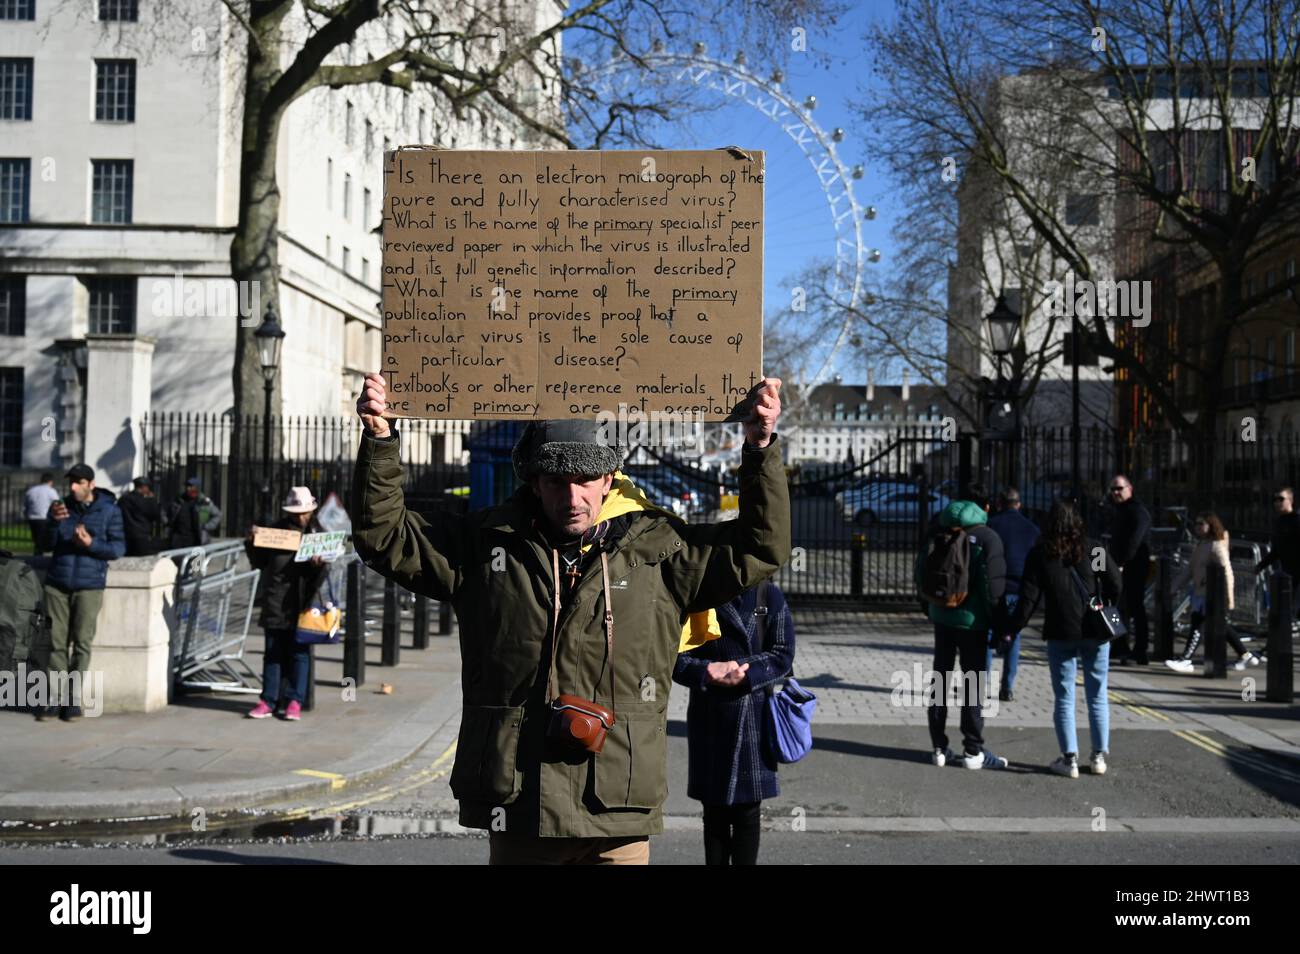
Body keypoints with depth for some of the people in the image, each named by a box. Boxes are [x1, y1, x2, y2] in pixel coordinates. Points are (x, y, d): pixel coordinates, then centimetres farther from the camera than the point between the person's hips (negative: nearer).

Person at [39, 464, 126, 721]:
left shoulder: (109, 510, -1)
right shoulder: (62, 506, 7)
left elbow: (118, 547, -2)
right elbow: (49, 541, -4)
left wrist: (91, 543, -19)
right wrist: (53, 519, -24)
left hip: (89, 586, -3)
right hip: (57, 584, 3)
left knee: (82, 643, -1)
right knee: (57, 642, 2)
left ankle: (72, 698, 6)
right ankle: (55, 697, 7)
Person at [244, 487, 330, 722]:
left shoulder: (319, 533, 3)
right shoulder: (275, 529, 7)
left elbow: (325, 571, 0)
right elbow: (260, 562, 10)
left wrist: (319, 564, -21)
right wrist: (251, 544, -6)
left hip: (303, 602, -1)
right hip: (275, 602, 2)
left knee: (299, 652, 3)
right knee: (273, 652, 7)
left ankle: (294, 702, 10)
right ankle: (268, 700, 13)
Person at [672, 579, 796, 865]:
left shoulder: (769, 594, 1)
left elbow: (783, 653, -2)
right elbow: (675, 656, -1)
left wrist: (747, 674, -17)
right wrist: (706, 671, -19)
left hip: (754, 715, -1)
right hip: (708, 715, 1)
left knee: (747, 810, 5)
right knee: (714, 810, 10)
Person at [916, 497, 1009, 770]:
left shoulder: (941, 533, 5)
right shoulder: (988, 538, -10)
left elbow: (921, 572, 9)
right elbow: (994, 582, -15)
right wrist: (997, 620, -4)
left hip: (941, 616, 5)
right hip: (972, 619, -5)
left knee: (941, 679, 10)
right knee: (973, 683, 3)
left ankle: (939, 747, 13)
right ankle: (973, 751, 6)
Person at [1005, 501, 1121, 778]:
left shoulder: (1039, 554, -3)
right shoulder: (1092, 548, -1)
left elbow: (1029, 597, -7)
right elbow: (1116, 584, -4)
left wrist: (1011, 629, -1)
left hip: (1060, 633, -1)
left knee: (1064, 698, 6)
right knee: (1097, 696, 12)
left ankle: (1070, 759, 4)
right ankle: (1099, 757, 17)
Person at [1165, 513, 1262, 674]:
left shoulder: (1217, 546, -11)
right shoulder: (1200, 545, 16)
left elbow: (1227, 572, -17)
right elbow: (1189, 569, 19)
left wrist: (1229, 597, -22)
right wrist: (1175, 587, 14)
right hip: (1200, 593, 9)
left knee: (1198, 625, -12)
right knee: (1222, 626, 16)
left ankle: (1185, 660, -14)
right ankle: (1245, 656, 27)